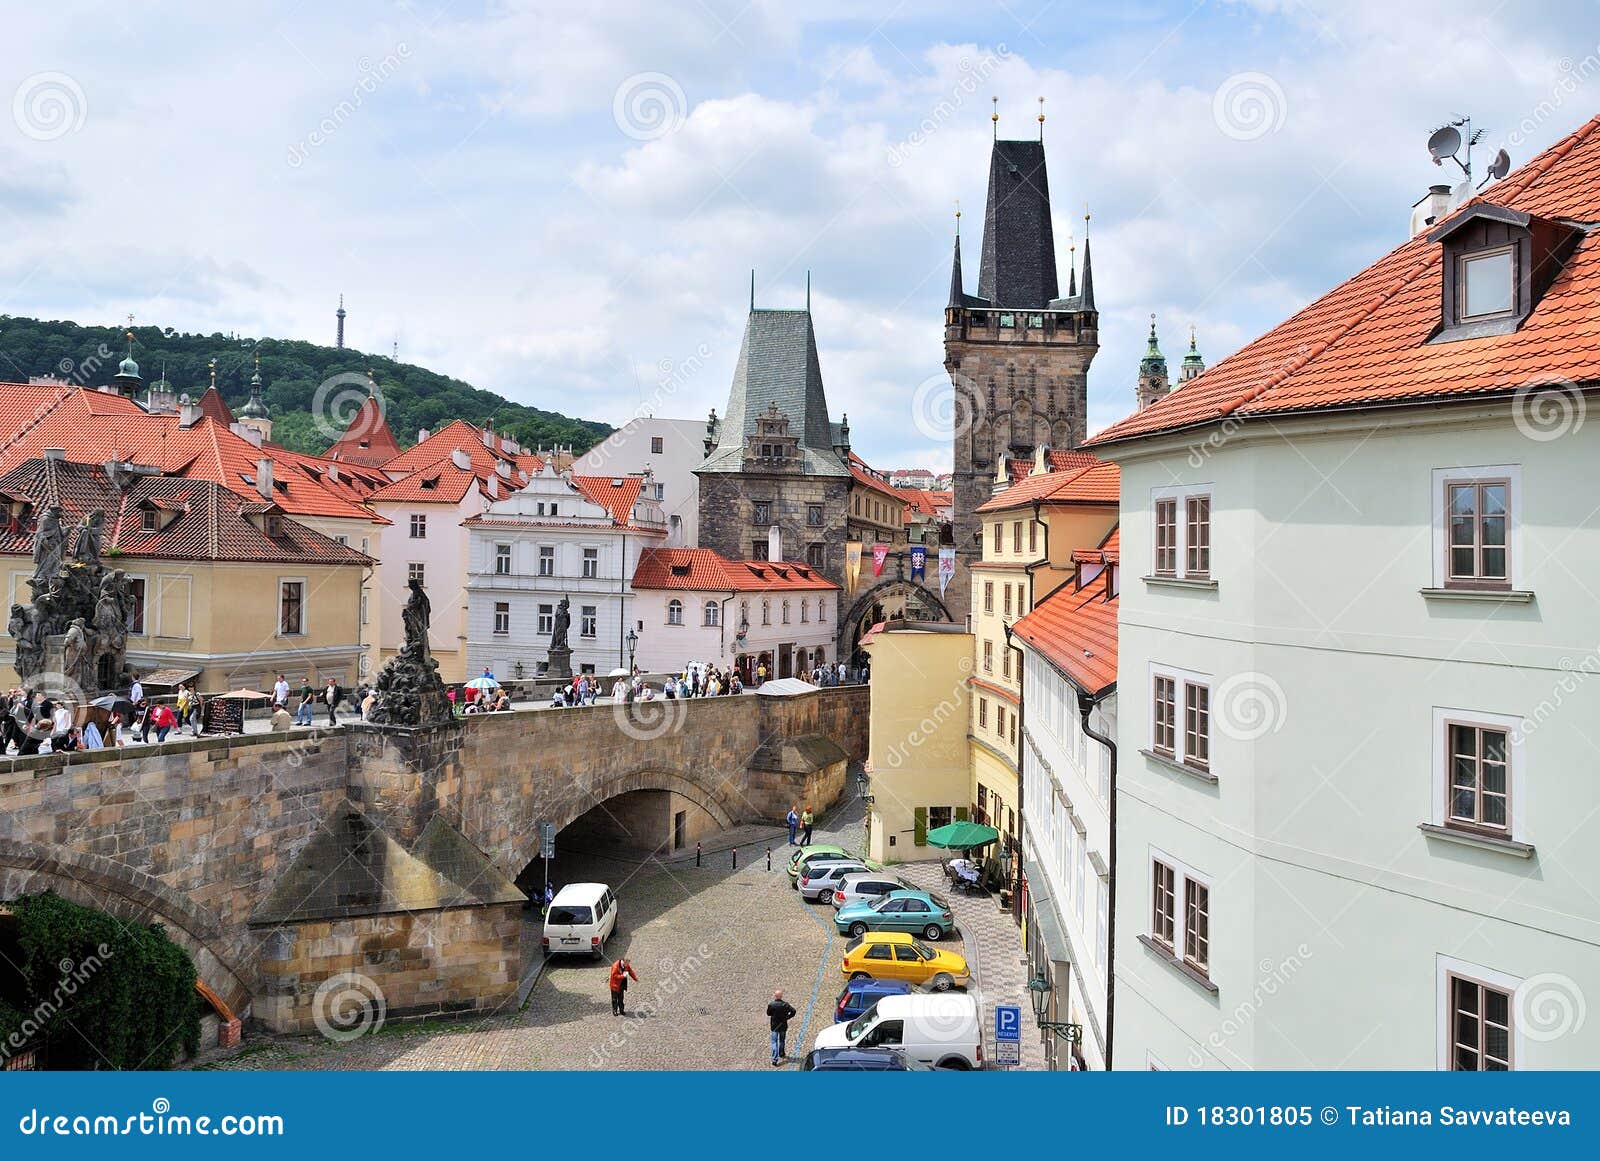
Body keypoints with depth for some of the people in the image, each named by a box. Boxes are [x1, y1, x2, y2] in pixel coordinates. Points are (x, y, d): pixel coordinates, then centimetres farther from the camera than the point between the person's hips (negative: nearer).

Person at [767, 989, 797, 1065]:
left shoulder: (771, 1005, -16)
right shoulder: (785, 1004, -15)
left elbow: (768, 1014, -1)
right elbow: (793, 1011, -17)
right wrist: (787, 1017, -4)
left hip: (774, 1026, -1)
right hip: (783, 1026, 1)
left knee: (774, 1042, 4)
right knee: (781, 1040, 24)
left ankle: (774, 1059, -5)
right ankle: (781, 1053, 42)